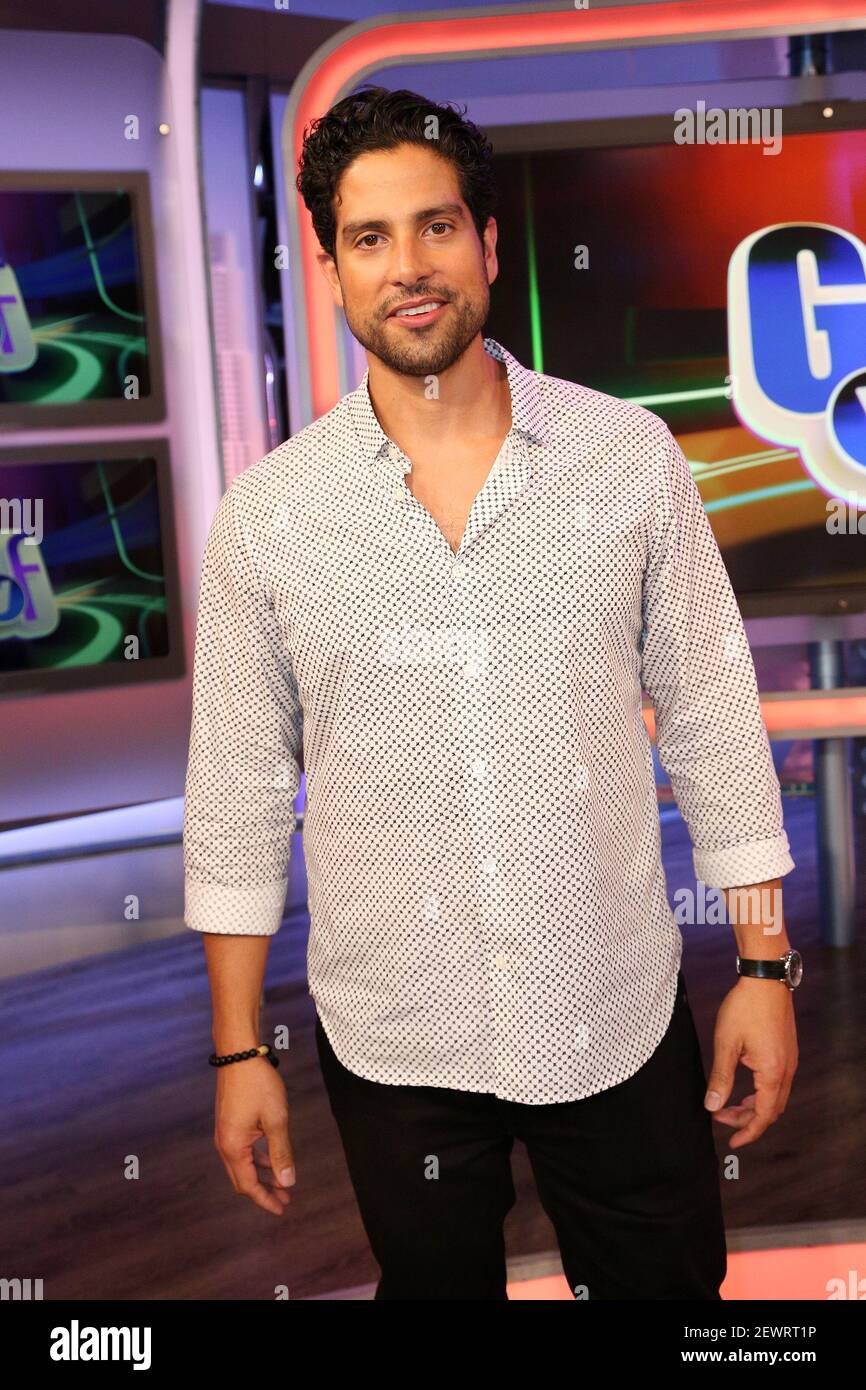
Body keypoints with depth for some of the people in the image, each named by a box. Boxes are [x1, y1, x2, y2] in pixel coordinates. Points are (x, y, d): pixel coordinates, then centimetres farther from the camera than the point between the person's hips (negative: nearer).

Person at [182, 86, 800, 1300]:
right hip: (393, 1044, 0)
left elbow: (712, 717, -1)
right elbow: (238, 792, -1)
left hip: (622, 1018, 0)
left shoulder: (631, 455, -6)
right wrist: (239, 1052, 1)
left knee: (670, 1286, 18)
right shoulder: (267, 513, -6)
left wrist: (765, 965, -1)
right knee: (436, 1285, 21)